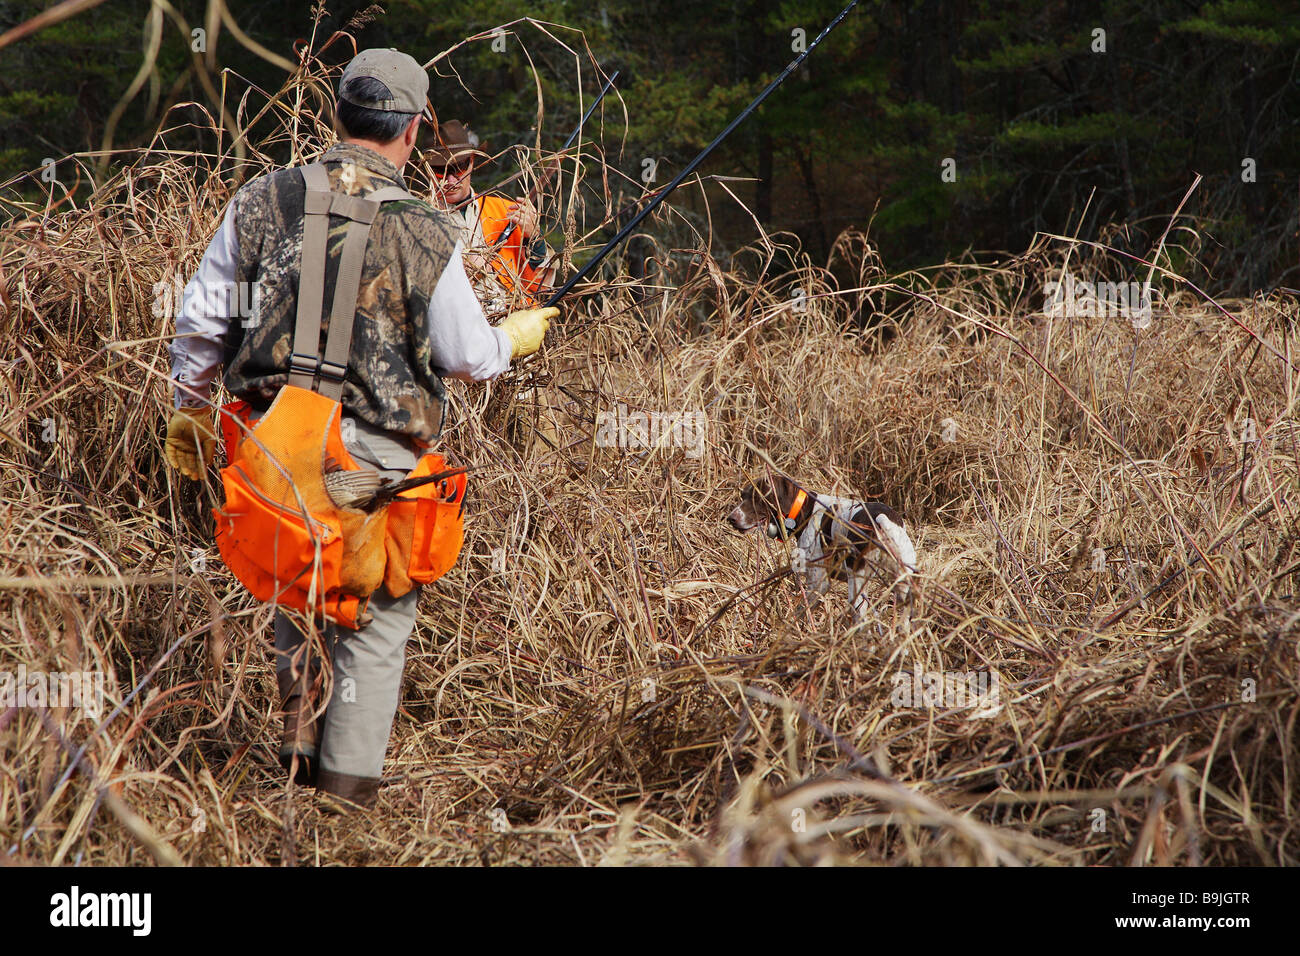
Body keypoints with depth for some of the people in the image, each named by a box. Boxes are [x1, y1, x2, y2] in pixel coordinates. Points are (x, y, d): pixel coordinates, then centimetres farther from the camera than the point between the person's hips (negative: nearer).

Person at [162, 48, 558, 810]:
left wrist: (192, 410, 21)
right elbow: (470, 357, -2)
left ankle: (300, 744, 24)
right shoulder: (427, 234, -11)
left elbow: (200, 322, 5)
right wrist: (518, 336, 20)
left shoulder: (264, 202, -1)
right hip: (374, 454, -4)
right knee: (379, 615, 9)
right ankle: (349, 782, 10)